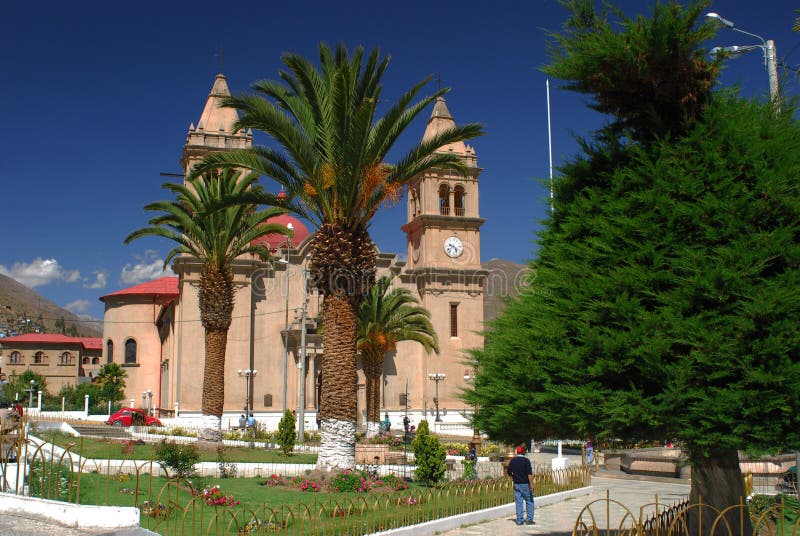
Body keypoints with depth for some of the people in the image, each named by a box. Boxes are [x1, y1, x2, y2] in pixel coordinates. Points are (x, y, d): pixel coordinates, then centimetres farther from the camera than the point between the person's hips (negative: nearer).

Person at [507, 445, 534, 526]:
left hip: (516, 484, 4)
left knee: (518, 502, 7)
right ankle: (529, 519, 4)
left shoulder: (512, 461, 5)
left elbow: (509, 473, 12)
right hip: (525, 484, -4)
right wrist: (531, 484, -16)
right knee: (529, 501, 8)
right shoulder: (526, 460, -11)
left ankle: (519, 520, 6)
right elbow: (529, 474, -16)